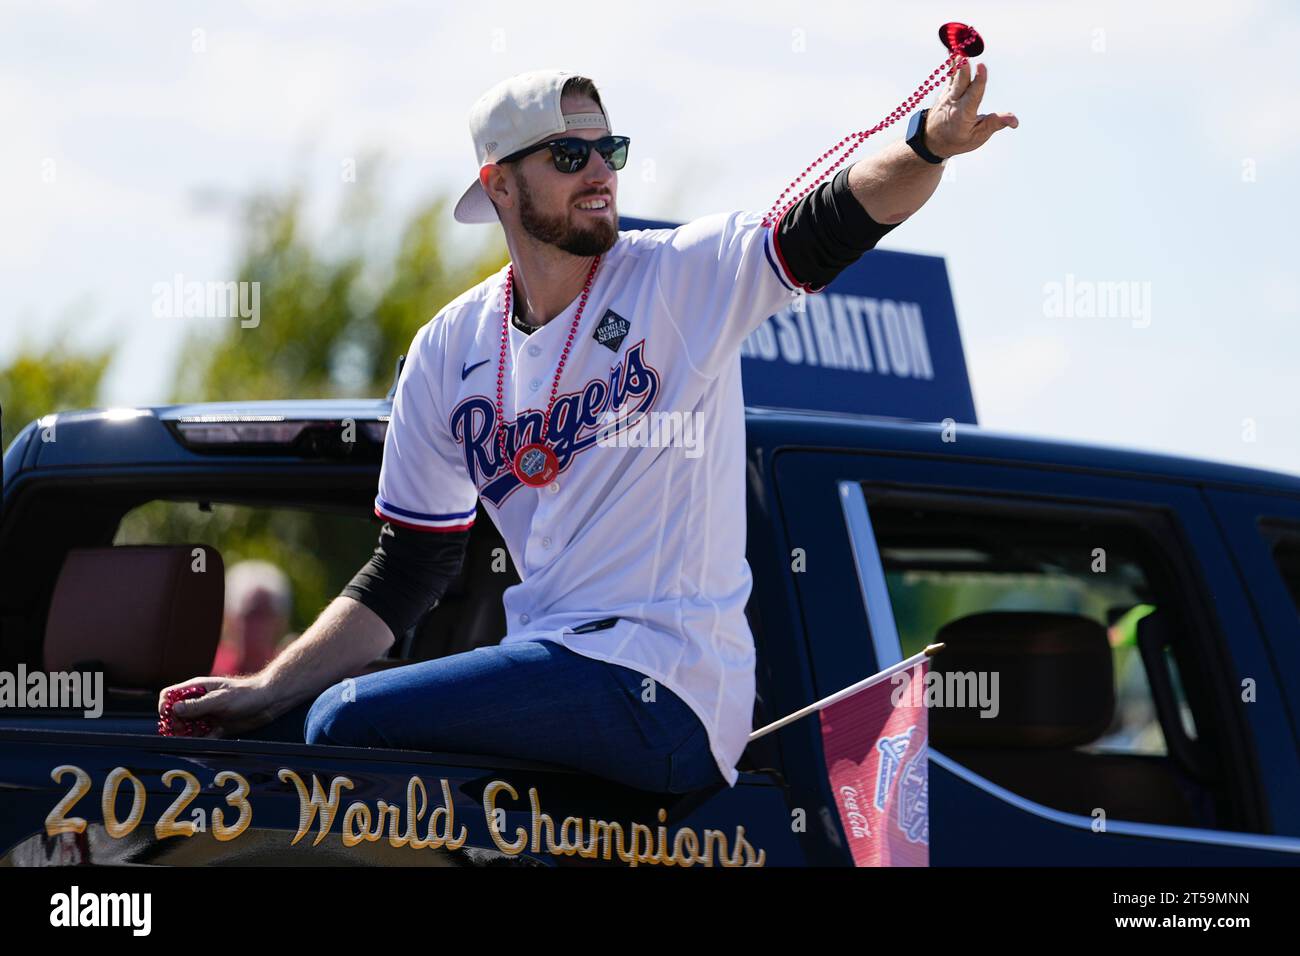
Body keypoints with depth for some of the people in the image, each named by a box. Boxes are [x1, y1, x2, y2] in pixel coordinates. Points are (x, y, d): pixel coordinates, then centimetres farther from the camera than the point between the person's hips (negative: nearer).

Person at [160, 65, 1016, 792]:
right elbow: (405, 575, 13)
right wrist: (270, 689, 3)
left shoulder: (686, 279, -1)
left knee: (346, 719, -20)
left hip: (668, 695, -6)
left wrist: (930, 146, -38)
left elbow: (835, 222, -18)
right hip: (552, 672, 6)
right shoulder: (450, 352, 11)